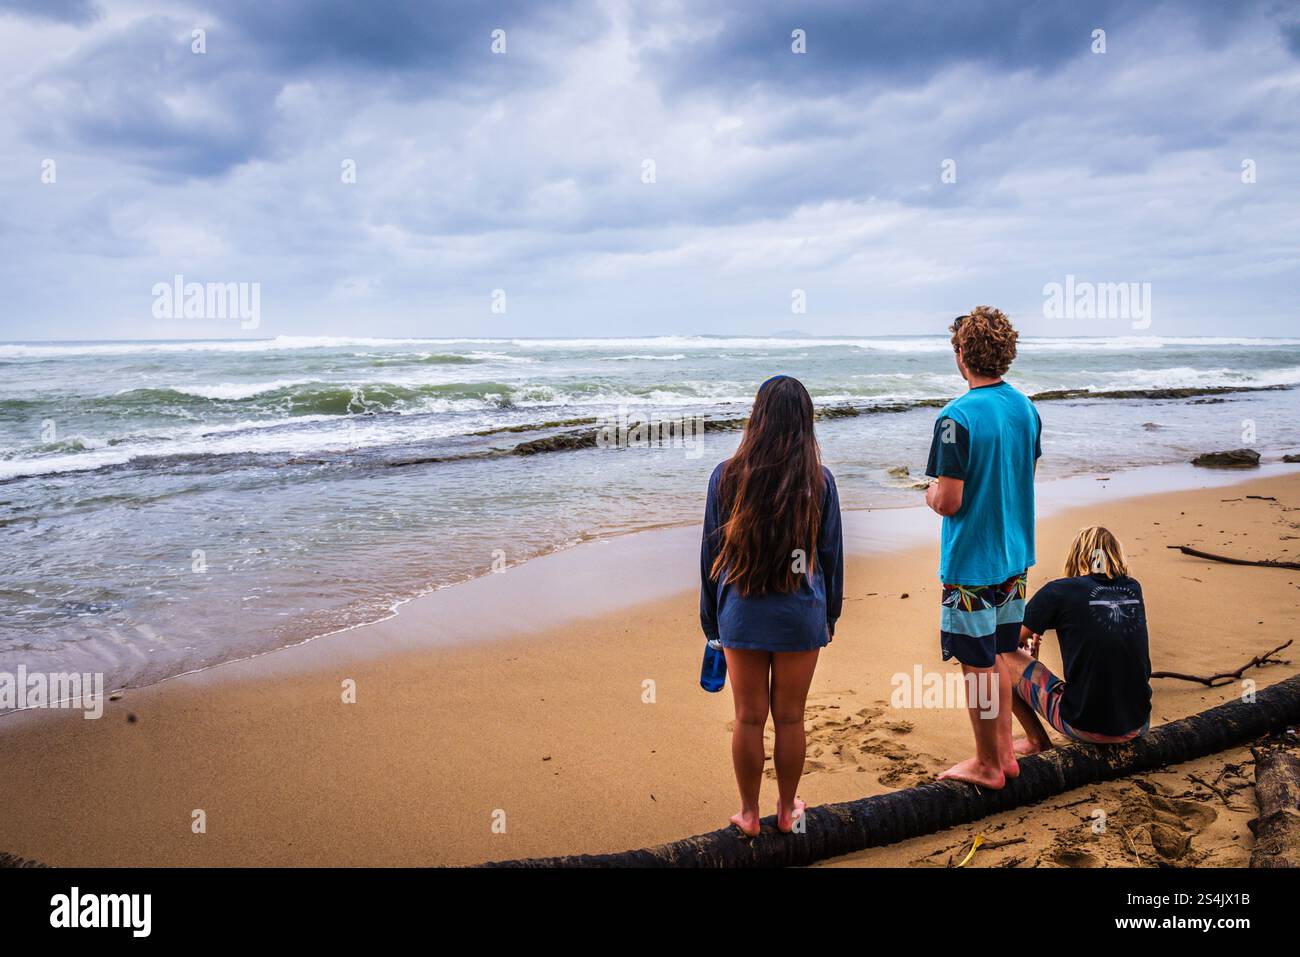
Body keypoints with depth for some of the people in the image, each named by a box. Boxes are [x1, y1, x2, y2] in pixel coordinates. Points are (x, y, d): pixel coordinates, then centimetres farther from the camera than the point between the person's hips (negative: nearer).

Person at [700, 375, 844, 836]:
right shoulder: (819, 479, -5)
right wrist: (830, 616, 15)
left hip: (742, 613, 0)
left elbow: (711, 552, 0)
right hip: (801, 614, 0)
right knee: (790, 718, 13)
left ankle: (749, 814, 25)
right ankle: (787, 810, 29)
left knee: (749, 718, 11)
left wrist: (711, 619, 11)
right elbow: (831, 554, 2)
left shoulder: (726, 476, -6)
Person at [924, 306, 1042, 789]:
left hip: (971, 563, -8)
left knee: (977, 665, 6)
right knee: (996, 656, 20)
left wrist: (930, 493, 0)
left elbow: (949, 501, -22)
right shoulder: (1026, 408, 3)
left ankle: (987, 766, 20)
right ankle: (1004, 753, 31)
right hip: (1014, 555, 8)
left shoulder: (957, 417, -21)